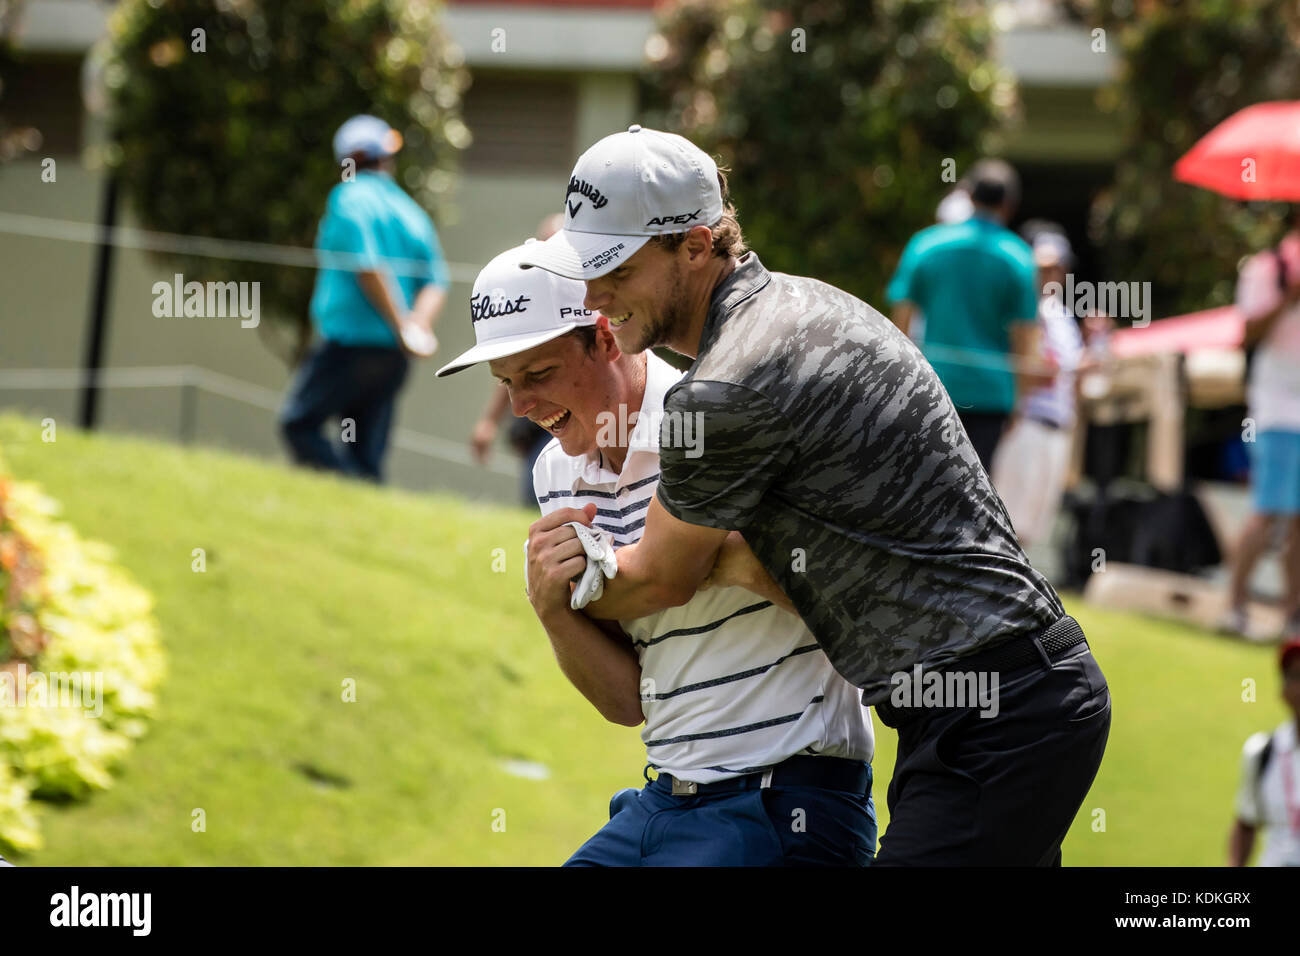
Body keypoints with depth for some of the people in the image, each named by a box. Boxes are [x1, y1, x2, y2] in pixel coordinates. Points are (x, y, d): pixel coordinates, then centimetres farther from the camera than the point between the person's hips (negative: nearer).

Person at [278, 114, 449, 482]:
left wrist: (403, 326, -15)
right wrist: (419, 325, -6)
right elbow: (436, 282, 10)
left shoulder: (350, 197, -4)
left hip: (349, 340, -7)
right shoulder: (413, 212, 18)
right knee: (366, 456, 8)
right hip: (394, 356, 7)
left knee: (298, 424, -3)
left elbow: (367, 267, -16)